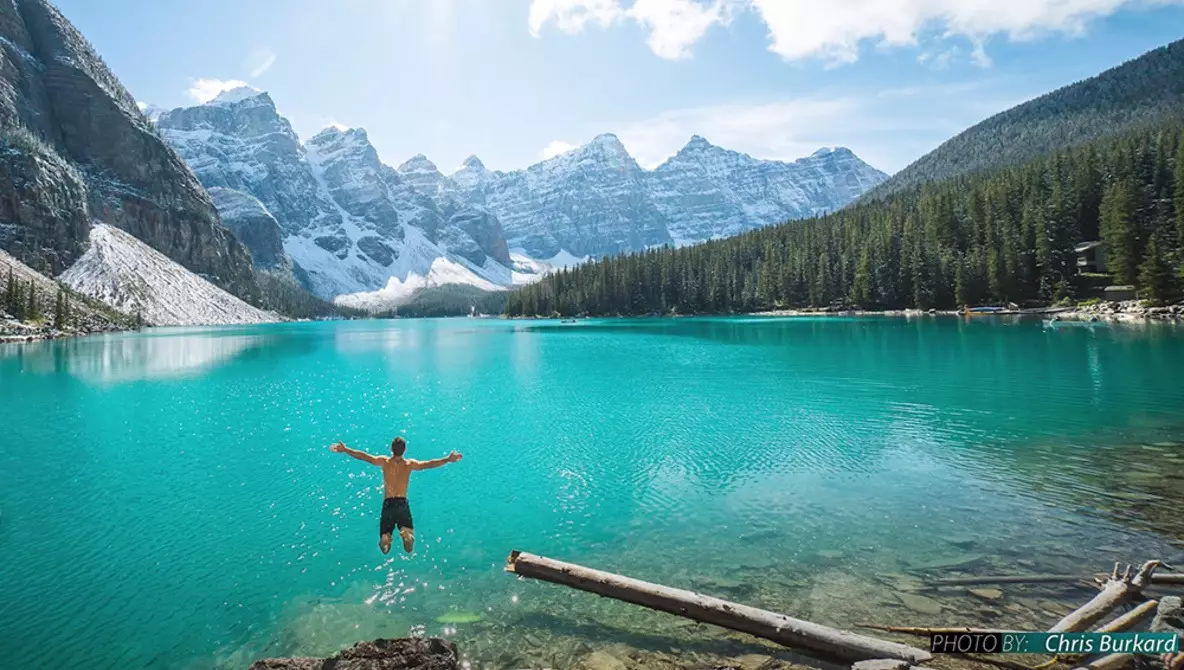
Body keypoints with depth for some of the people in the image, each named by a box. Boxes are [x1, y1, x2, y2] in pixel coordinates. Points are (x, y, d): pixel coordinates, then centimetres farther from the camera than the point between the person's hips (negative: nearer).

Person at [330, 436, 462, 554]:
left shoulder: (384, 461, 0)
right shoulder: (410, 464, -1)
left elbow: (364, 456, -3)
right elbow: (429, 464, -9)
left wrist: (345, 450, 1)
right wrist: (448, 459, -8)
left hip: (387, 504, 1)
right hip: (402, 503, -1)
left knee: (384, 536, 8)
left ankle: (385, 537, -31)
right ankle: (405, 532, -36)